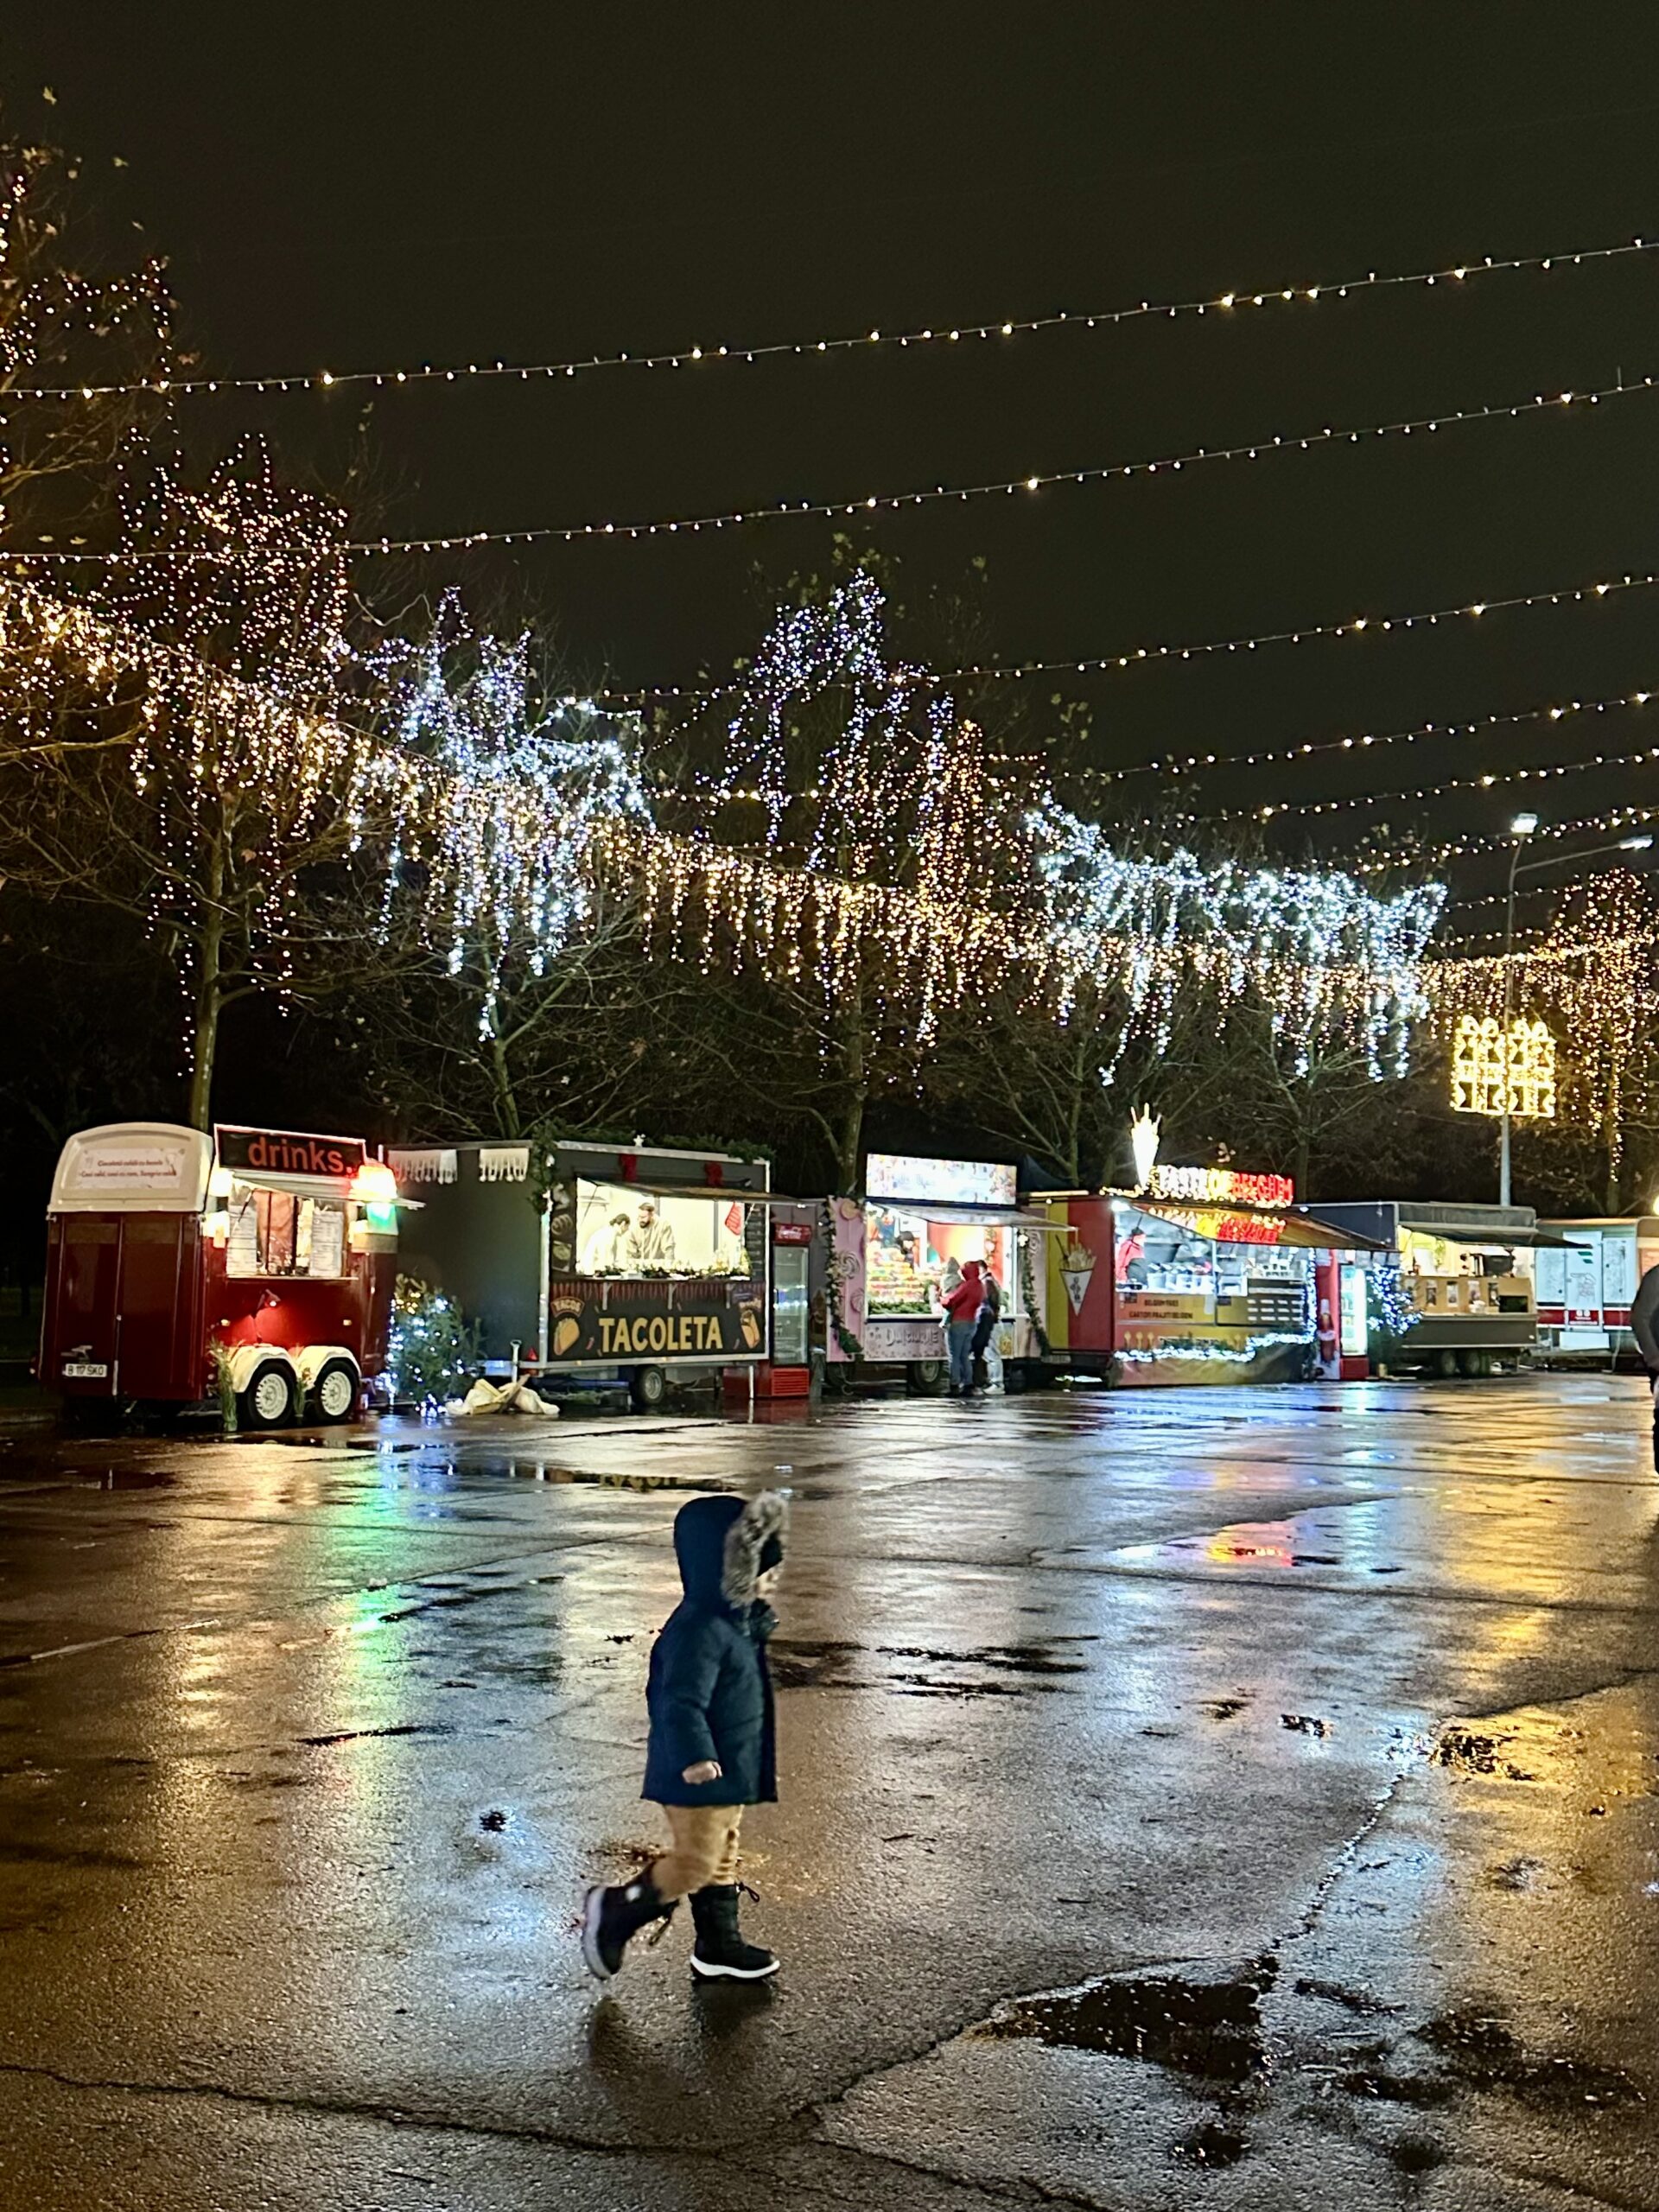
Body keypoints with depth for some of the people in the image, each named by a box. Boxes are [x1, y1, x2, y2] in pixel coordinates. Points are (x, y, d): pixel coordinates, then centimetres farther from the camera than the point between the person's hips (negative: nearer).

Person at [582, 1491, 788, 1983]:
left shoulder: (738, 1622, 9)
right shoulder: (700, 1629, -24)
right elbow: (682, 1701, -28)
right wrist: (694, 1757, -31)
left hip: (730, 1770, 11)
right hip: (699, 1774, -11)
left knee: (722, 1856, 17)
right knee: (695, 1861, -5)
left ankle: (719, 1945, 28)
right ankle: (614, 1911, 11)